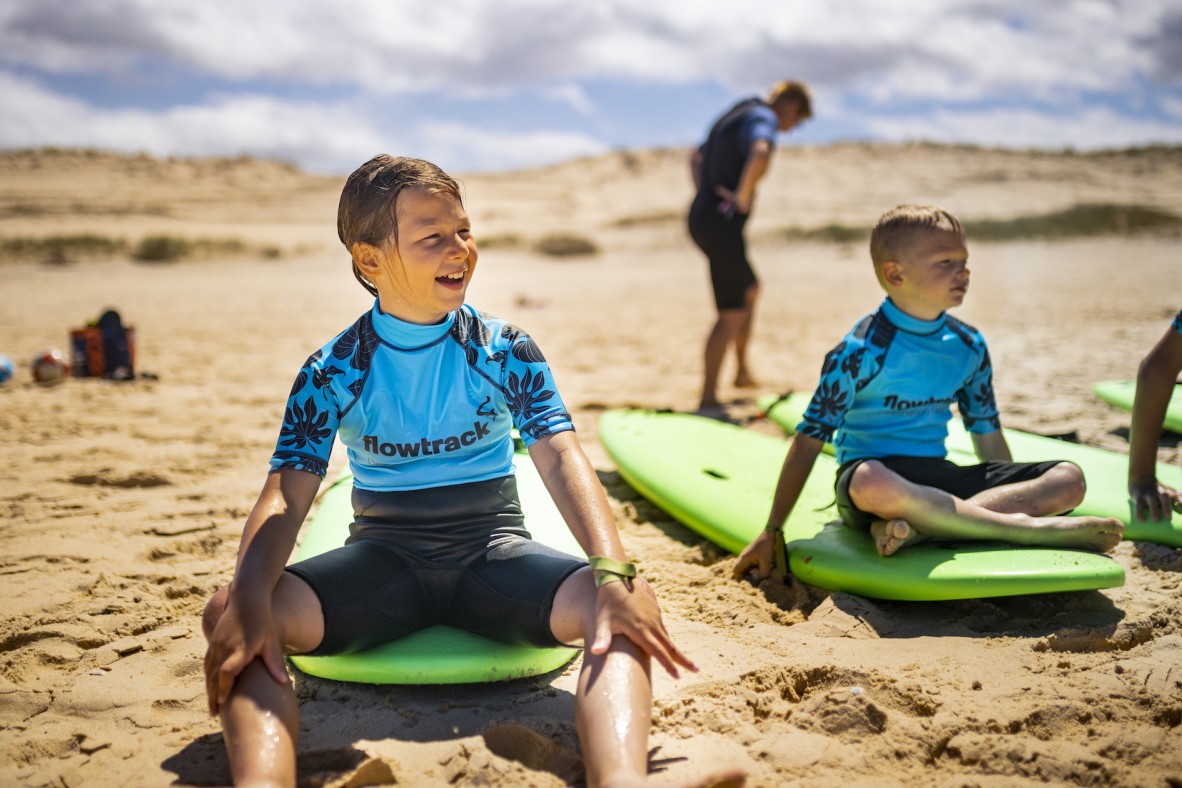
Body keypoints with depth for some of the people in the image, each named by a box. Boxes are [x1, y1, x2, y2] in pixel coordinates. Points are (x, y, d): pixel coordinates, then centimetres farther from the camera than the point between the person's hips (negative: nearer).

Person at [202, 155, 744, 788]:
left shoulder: (506, 352, -2)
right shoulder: (333, 372, -2)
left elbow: (559, 457, -13)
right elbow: (286, 495, -10)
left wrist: (614, 573, -31)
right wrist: (249, 600, -31)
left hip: (493, 550, 0)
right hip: (382, 558, 1)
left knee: (612, 611, -32)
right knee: (229, 612, -28)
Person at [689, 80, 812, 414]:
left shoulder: (738, 115, 21)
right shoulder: (762, 117, -10)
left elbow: (696, 156, 34)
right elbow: (760, 155, -34)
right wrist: (742, 198, -22)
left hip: (702, 215, 10)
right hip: (722, 223, -10)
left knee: (750, 290, 26)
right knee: (732, 314, -7)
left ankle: (743, 371, 35)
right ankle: (708, 399, -4)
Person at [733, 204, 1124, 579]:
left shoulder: (970, 347, 7)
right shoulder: (863, 350, -10)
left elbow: (987, 435, 19)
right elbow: (809, 439, -10)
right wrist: (773, 531, -10)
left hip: (937, 477, 6)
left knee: (1069, 479, -10)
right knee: (873, 484, -43)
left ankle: (918, 527, -32)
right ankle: (1034, 529, -30)